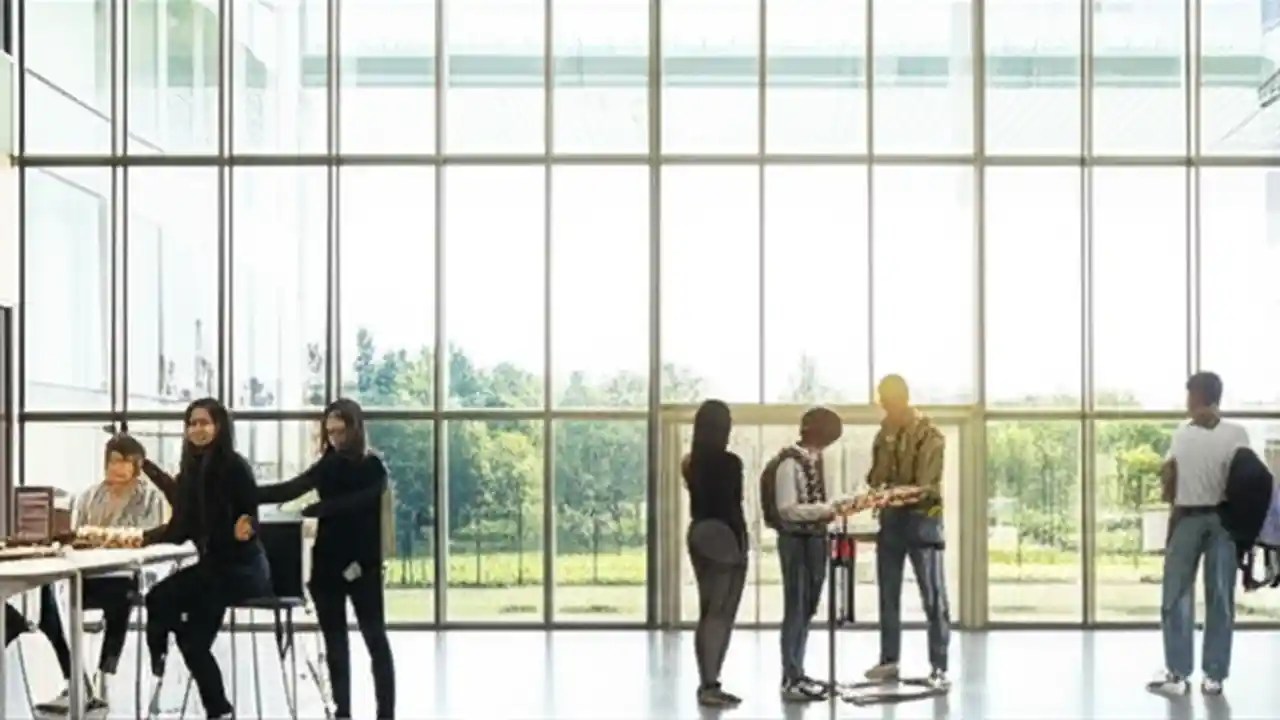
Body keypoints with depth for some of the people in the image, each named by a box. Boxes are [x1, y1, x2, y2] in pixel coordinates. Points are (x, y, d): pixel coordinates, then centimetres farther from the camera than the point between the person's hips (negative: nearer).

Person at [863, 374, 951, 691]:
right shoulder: (883, 434, 11)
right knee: (888, 594, 10)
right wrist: (871, 494, -10)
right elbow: (877, 477, 12)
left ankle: (939, 667, -3)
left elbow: (927, 486, -16)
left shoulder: (929, 435, -8)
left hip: (921, 519, -6)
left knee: (933, 596, -4)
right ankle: (889, 660, 19)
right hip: (890, 519, 6)